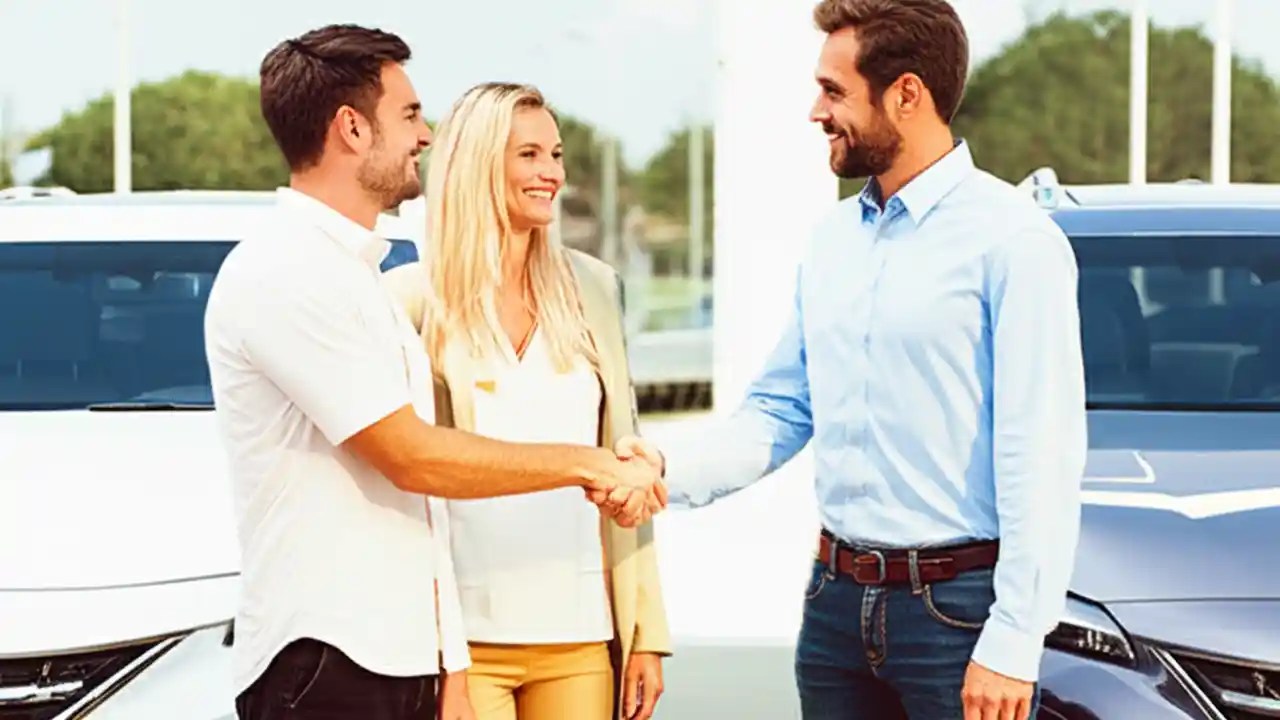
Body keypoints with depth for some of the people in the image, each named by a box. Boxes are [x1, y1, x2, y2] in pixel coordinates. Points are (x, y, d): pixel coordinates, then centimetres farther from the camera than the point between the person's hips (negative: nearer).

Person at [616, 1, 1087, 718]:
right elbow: (780, 412, 14)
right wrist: (671, 469, -3)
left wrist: (1013, 642, -18)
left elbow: (1042, 457, -15)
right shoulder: (833, 239, 11)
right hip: (837, 603, 7)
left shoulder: (1011, 239, -11)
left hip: (957, 605, -6)